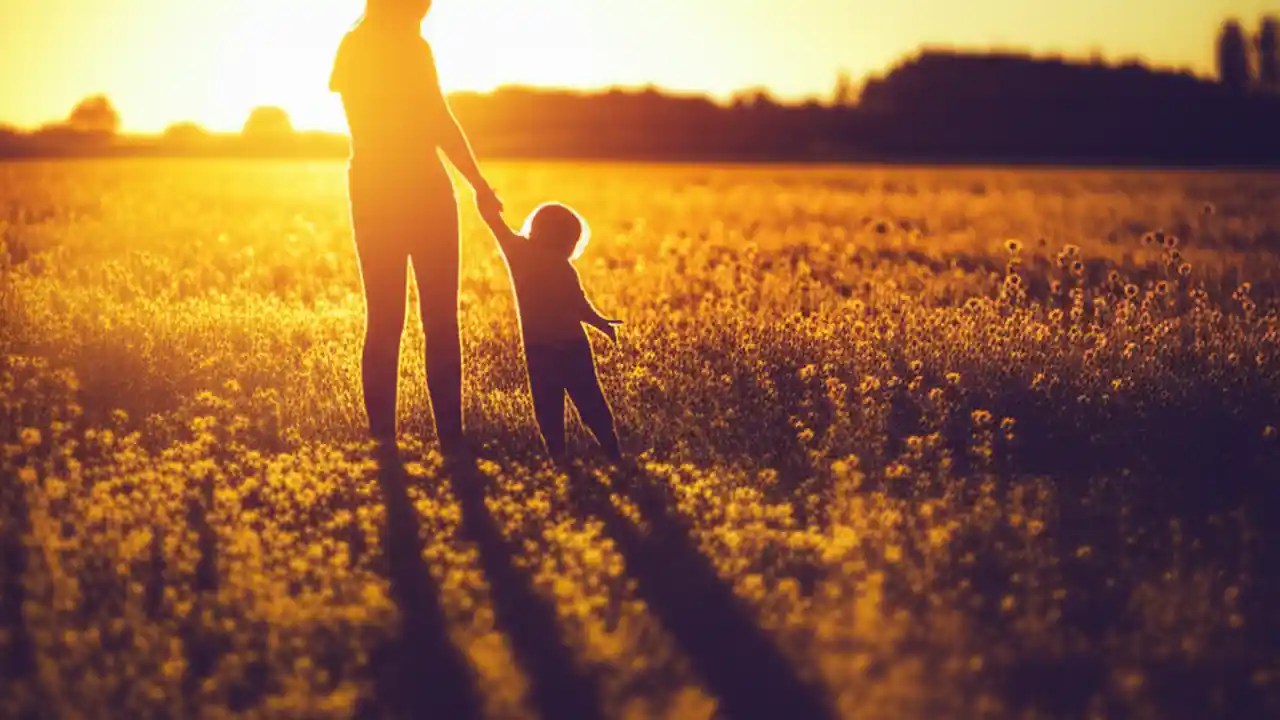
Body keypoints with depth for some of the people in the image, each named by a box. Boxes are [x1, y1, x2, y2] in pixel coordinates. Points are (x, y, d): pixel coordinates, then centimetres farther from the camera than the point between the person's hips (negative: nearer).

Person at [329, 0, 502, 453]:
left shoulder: (352, 47, 8)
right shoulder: (410, 47, -10)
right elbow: (441, 126, -12)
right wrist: (480, 187, -8)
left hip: (371, 194, 6)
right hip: (421, 193, -6)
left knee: (383, 320, 7)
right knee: (440, 322, -1)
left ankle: (382, 435, 4)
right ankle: (450, 435, -3)